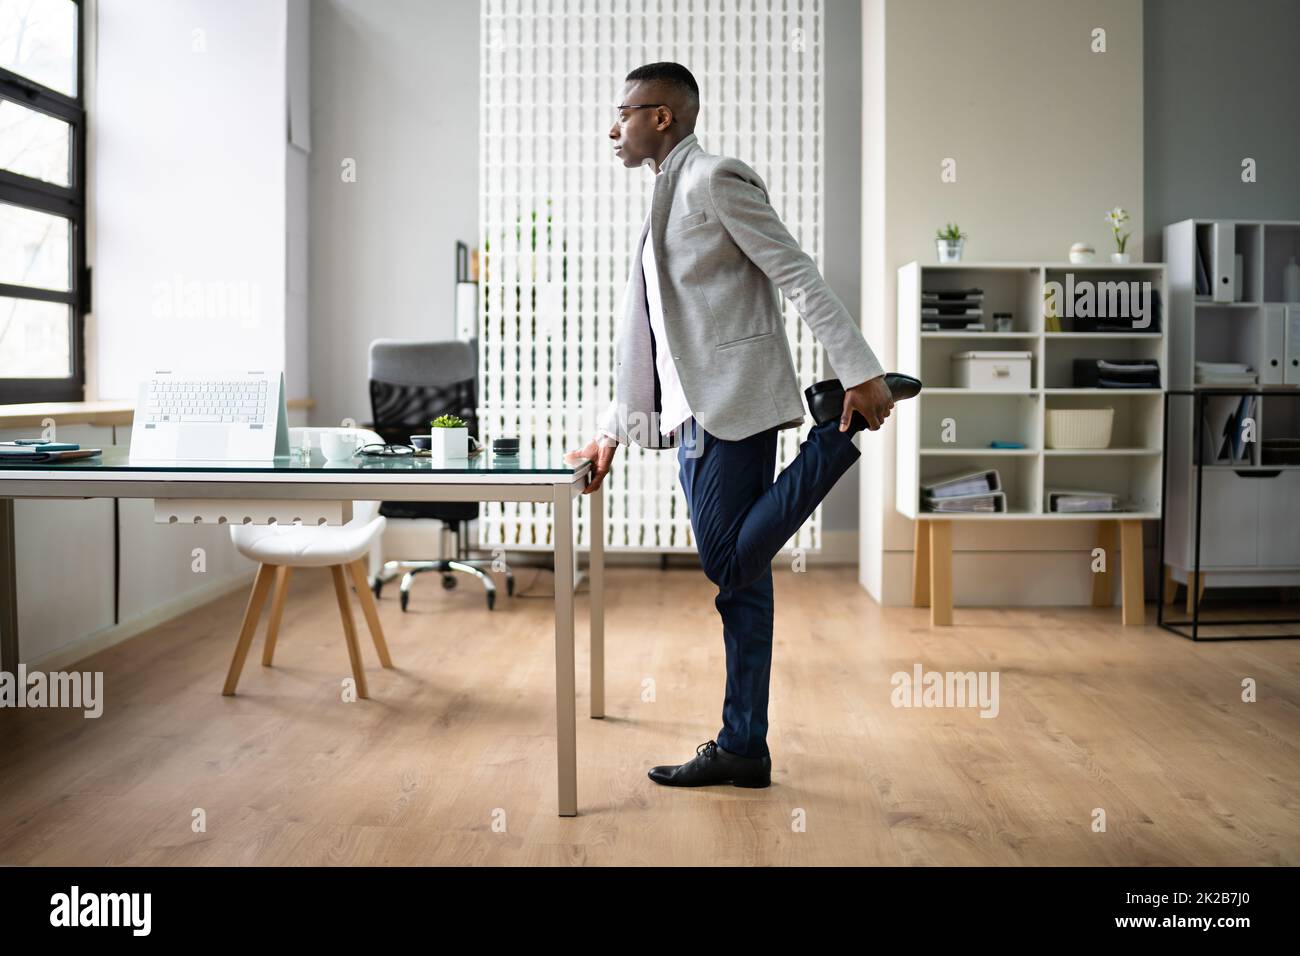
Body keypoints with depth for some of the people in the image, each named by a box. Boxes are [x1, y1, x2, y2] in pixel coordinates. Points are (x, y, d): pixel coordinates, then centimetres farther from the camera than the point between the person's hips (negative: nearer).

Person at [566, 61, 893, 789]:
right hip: (699, 415, 9)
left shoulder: (715, 180, -6)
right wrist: (615, 432, 22)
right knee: (741, 581, 8)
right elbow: (647, 338, 23)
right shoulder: (669, 199, 23)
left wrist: (862, 374, -19)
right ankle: (743, 750, 12)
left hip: (733, 408, -9)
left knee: (731, 567, -11)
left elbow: (800, 276, -13)